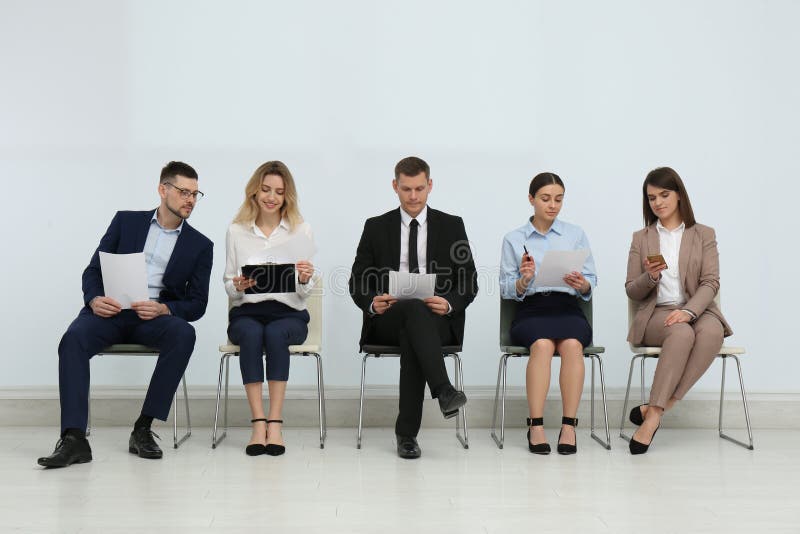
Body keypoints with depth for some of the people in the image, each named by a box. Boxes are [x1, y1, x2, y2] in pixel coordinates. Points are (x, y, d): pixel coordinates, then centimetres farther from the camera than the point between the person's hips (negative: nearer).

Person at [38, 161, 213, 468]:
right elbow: (93, 271, 10)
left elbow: (197, 304, 6)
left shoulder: (200, 245, 10)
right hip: (111, 309, 0)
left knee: (184, 334, -34)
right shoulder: (126, 221, 12)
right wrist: (94, 300, -14)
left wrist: (163, 309, -16)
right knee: (74, 338, -32)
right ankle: (74, 439, -34)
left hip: (157, 316, 0)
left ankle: (143, 430, -27)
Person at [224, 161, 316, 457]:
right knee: (252, 334, -34)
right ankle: (258, 423, -34)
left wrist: (304, 279, -19)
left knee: (275, 333, -34)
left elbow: (304, 292, 5)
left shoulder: (302, 230, 7)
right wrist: (238, 286, -12)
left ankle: (275, 424, -33)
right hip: (246, 312, 1)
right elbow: (229, 287, 11)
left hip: (289, 313, 0)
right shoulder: (236, 231, 10)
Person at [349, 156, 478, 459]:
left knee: (411, 337, -36)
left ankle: (407, 433, -35)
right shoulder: (376, 227, 11)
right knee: (414, 308, -37)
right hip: (387, 320, 0)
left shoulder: (452, 226, 11)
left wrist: (449, 304, -17)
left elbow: (469, 283, 6)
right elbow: (357, 281, 7)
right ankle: (443, 390, -52)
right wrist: (373, 302, -16)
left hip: (438, 320, 1)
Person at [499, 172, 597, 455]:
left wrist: (581, 284, -13)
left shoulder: (576, 234, 13)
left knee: (572, 345, -34)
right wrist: (525, 279, -14)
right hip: (530, 310, -1)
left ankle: (569, 426, -30)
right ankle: (536, 427, -32)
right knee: (543, 344, -35)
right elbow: (507, 289, 7)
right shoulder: (513, 239, 11)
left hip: (568, 308, 1)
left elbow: (591, 283, 10)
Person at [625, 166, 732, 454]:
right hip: (655, 315, -1)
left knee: (711, 332, -36)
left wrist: (688, 311, -20)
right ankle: (655, 413, -37)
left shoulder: (704, 235, 11)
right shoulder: (641, 238, 13)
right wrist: (650, 276, -13)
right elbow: (632, 292, 10)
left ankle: (653, 411, -36)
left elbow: (711, 283, 0)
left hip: (696, 311, 1)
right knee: (682, 333, -37)